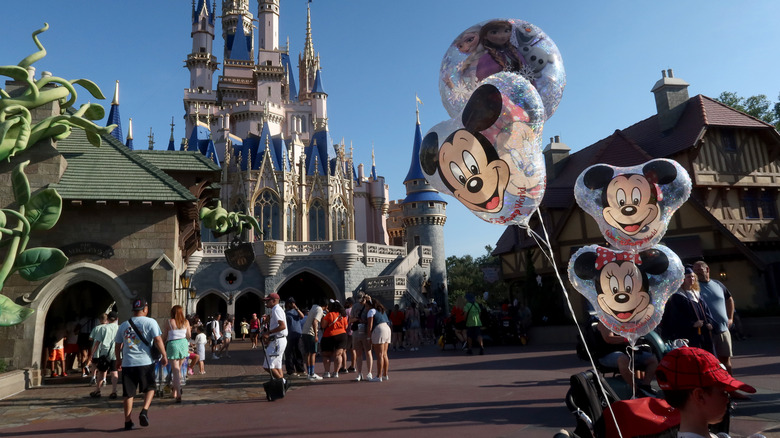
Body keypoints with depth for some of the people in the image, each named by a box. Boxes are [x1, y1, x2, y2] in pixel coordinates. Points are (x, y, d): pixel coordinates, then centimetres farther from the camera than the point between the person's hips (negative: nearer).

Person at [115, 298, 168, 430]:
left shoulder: (123, 325, 12)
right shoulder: (150, 322, -3)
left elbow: (118, 345, 19)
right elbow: (158, 340, -11)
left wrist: (118, 360, 32)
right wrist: (164, 356, -3)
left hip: (127, 363, 4)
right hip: (145, 362, -3)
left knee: (128, 393, 10)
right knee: (150, 388, 15)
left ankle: (127, 422, 13)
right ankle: (144, 411, -5)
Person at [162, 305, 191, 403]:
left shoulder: (169, 322, -3)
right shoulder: (186, 322, 3)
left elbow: (164, 337, 0)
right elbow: (189, 336, 7)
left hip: (172, 344, -3)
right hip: (183, 344, 3)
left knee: (175, 371, -1)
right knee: (179, 369, 20)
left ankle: (178, 395, -8)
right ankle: (175, 391, 26)